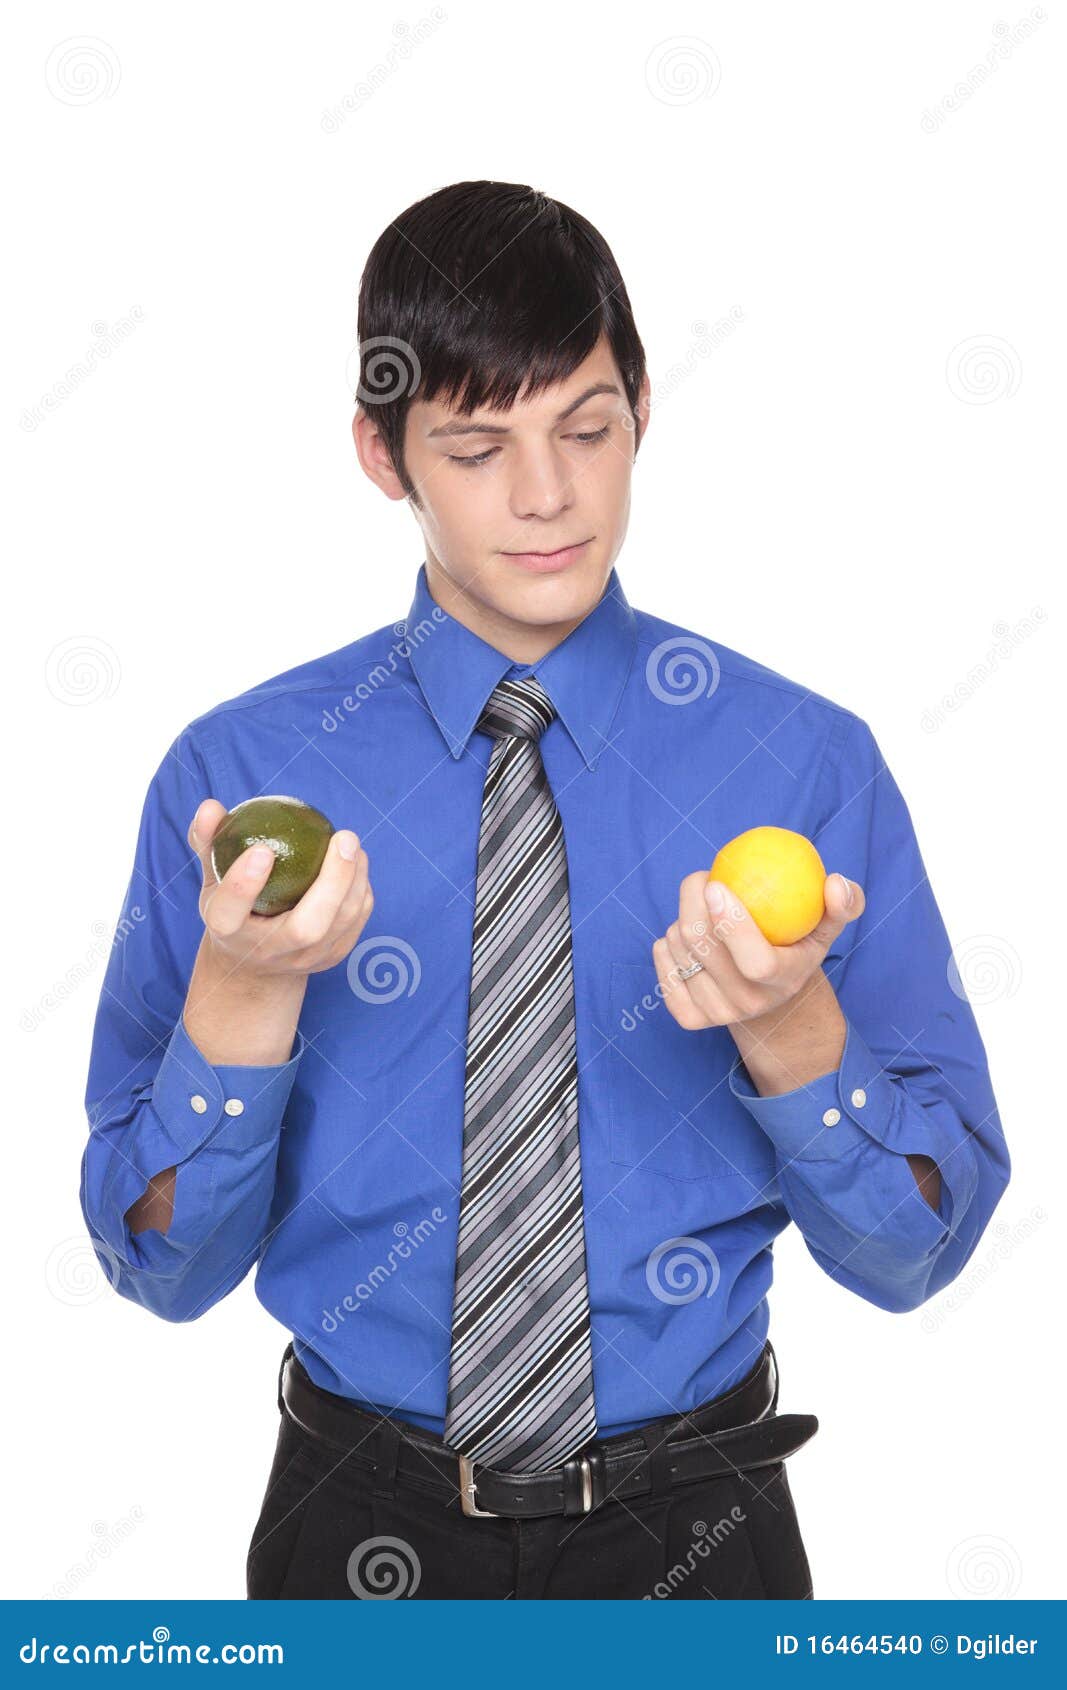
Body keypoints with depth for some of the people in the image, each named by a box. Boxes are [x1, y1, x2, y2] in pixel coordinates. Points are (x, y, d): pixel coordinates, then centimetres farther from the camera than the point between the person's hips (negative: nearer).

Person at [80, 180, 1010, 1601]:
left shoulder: (804, 762, -9)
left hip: (690, 1530, 1)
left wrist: (790, 1028, -26)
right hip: (365, 1532, 0)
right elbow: (163, 1266, -8)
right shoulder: (237, 774, -9)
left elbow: (914, 1249, -7)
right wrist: (242, 993, -25)